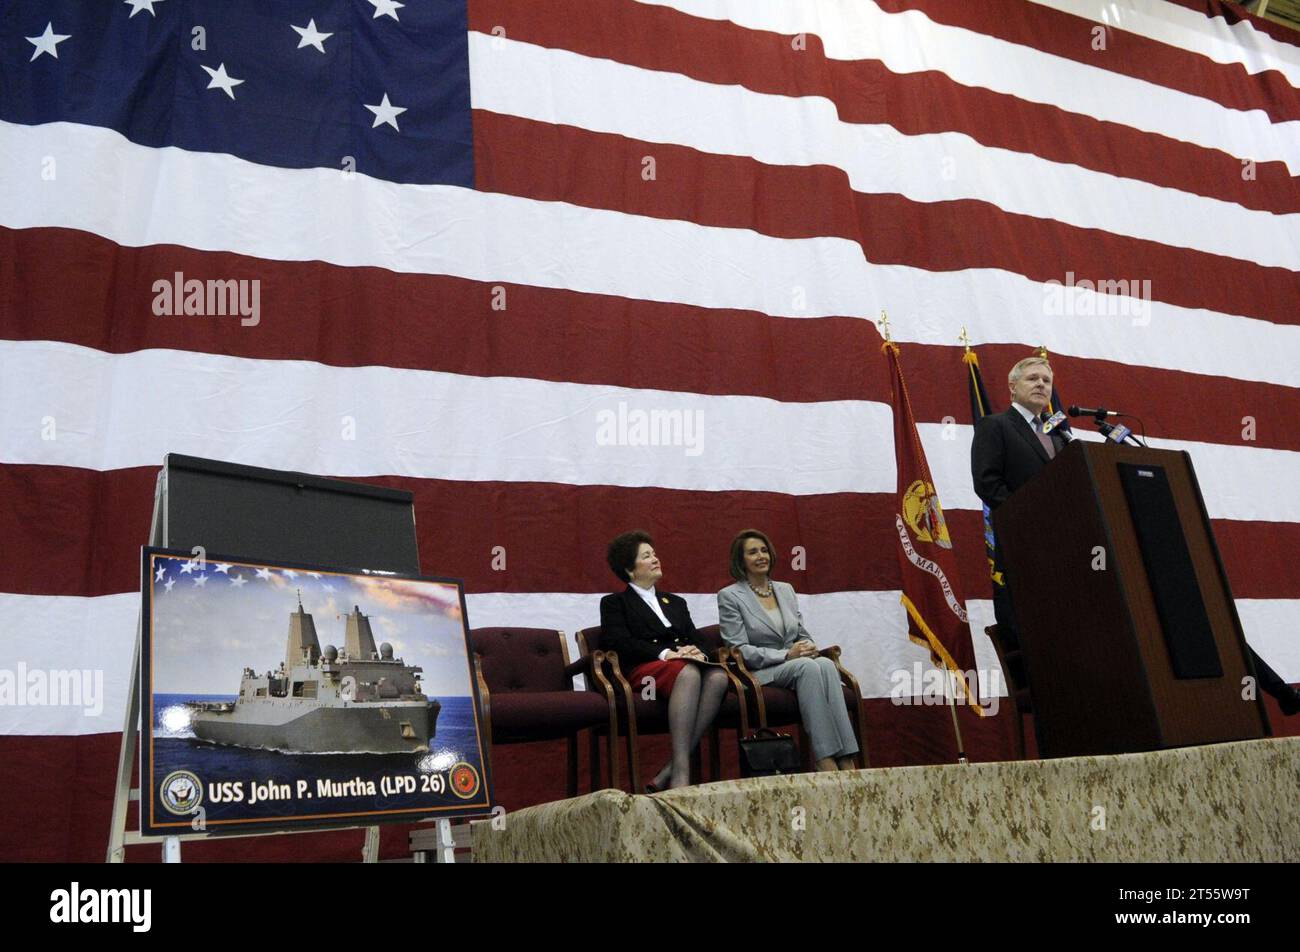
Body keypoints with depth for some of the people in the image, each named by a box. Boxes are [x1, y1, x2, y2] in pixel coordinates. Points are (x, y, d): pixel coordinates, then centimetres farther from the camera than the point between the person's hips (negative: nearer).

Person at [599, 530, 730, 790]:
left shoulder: (676, 602, 33)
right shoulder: (614, 603, 17)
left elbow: (696, 640, 22)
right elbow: (620, 643, -2)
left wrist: (698, 652, -4)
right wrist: (666, 653, -15)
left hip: (689, 664, 5)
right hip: (644, 670, -5)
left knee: (719, 676, -33)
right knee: (688, 673, -39)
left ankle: (670, 771, -38)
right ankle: (681, 772, -47)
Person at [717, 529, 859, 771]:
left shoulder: (786, 589, 19)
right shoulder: (729, 596, 0)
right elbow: (739, 649, -7)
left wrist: (808, 647, -6)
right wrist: (786, 655, -17)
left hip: (796, 663, 5)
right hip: (760, 674, -5)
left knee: (826, 664, -30)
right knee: (808, 667, -34)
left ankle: (845, 758, -38)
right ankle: (824, 758, -38)